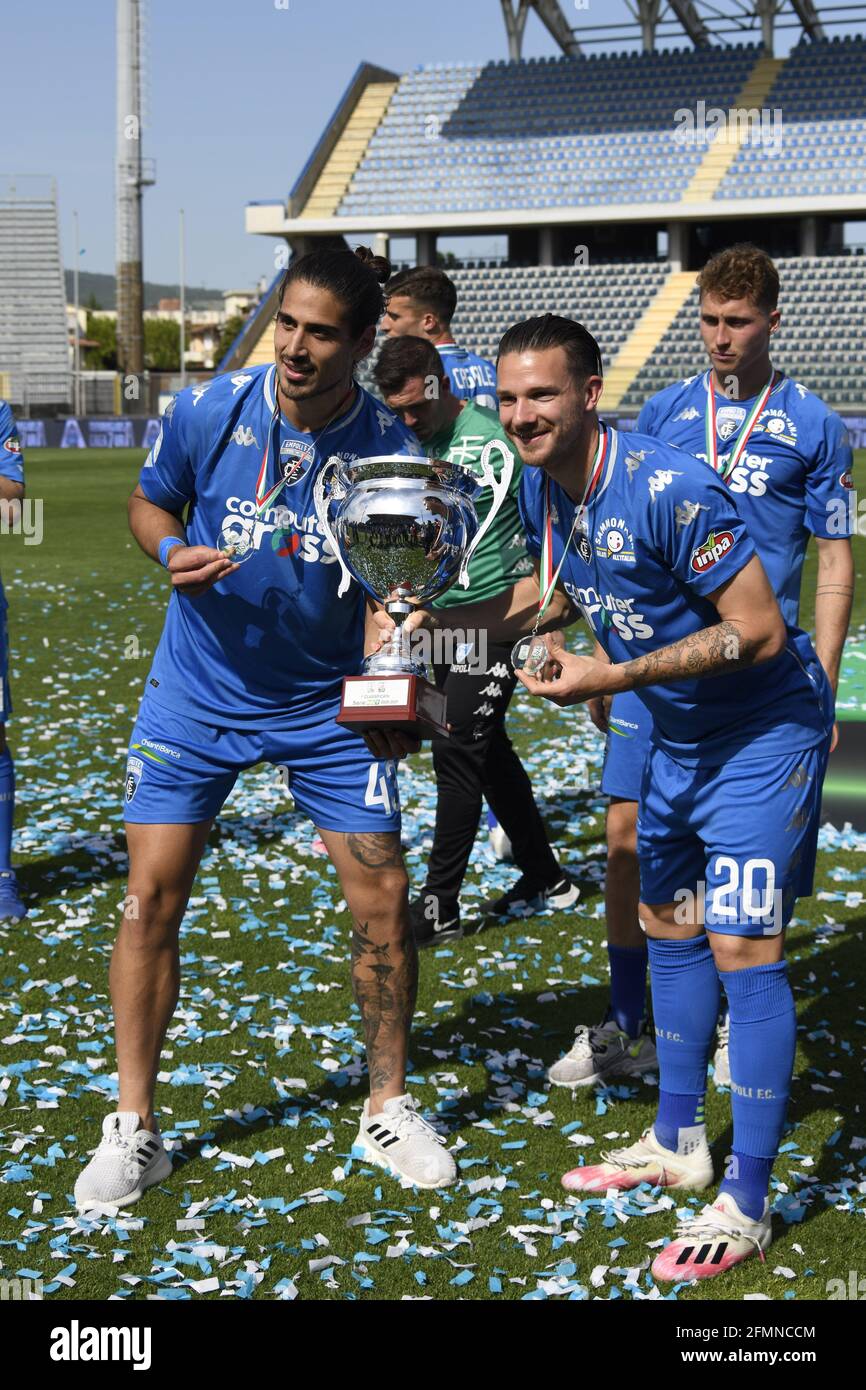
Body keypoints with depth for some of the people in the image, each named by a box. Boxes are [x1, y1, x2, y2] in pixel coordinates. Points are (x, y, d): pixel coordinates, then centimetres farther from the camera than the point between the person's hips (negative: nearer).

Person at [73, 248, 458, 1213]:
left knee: (383, 902, -2)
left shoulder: (391, 453, -14)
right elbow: (149, 501, 5)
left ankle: (387, 1109, 19)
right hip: (197, 693, 0)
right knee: (151, 896, -4)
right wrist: (172, 553, -17)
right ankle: (132, 1126, 11)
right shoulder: (206, 410, -12)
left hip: (328, 704, 0)